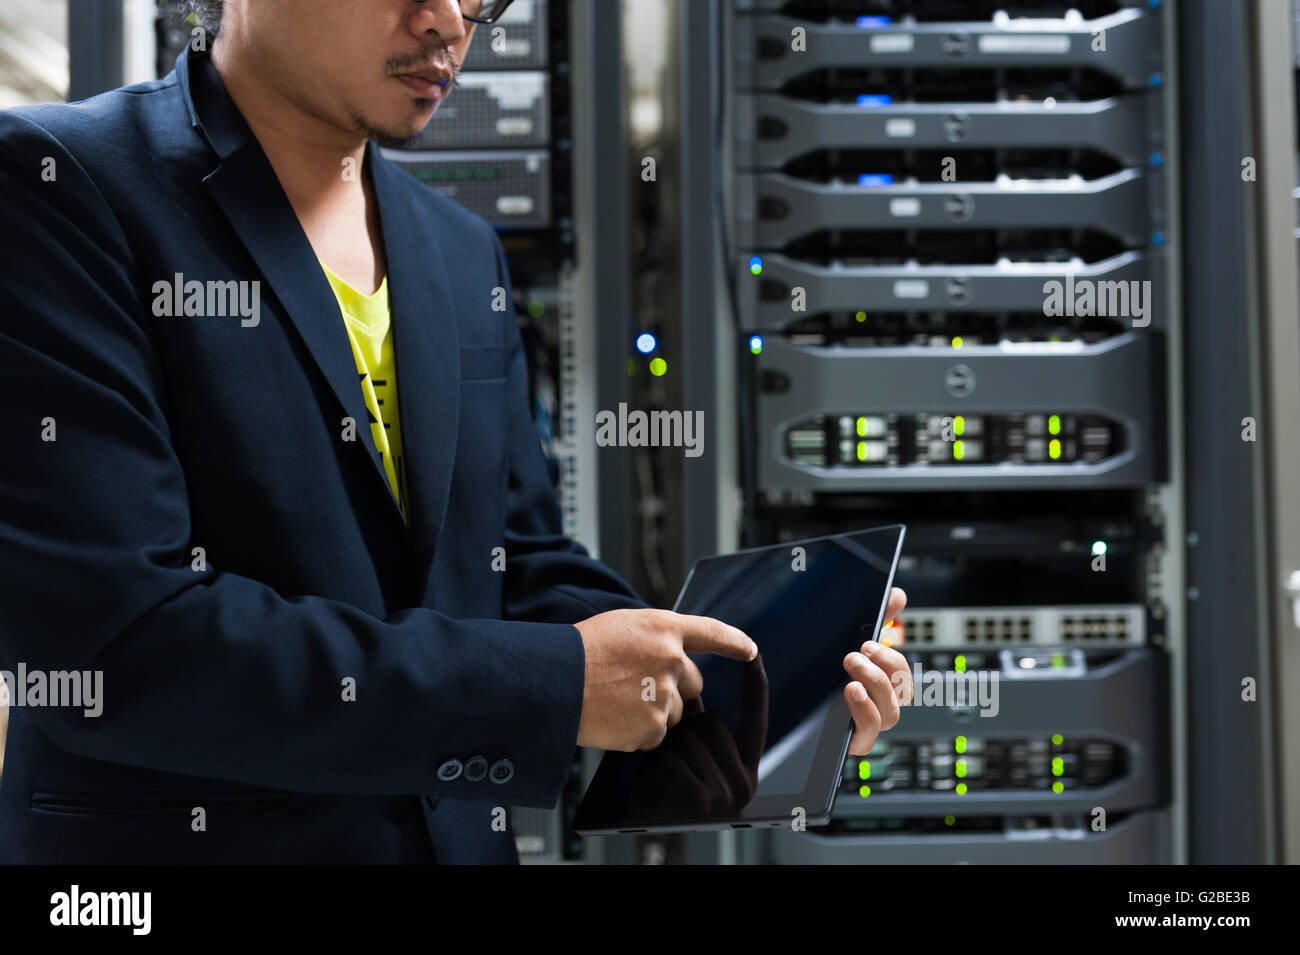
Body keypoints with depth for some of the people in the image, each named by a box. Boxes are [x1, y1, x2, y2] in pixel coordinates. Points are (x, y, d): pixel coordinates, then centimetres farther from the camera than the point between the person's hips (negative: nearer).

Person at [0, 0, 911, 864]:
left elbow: (524, 569, 13)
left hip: (461, 835, 7)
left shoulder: (465, 254, 10)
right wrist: (553, 684, -21)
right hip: (179, 839, -6)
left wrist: (766, 684, -4)